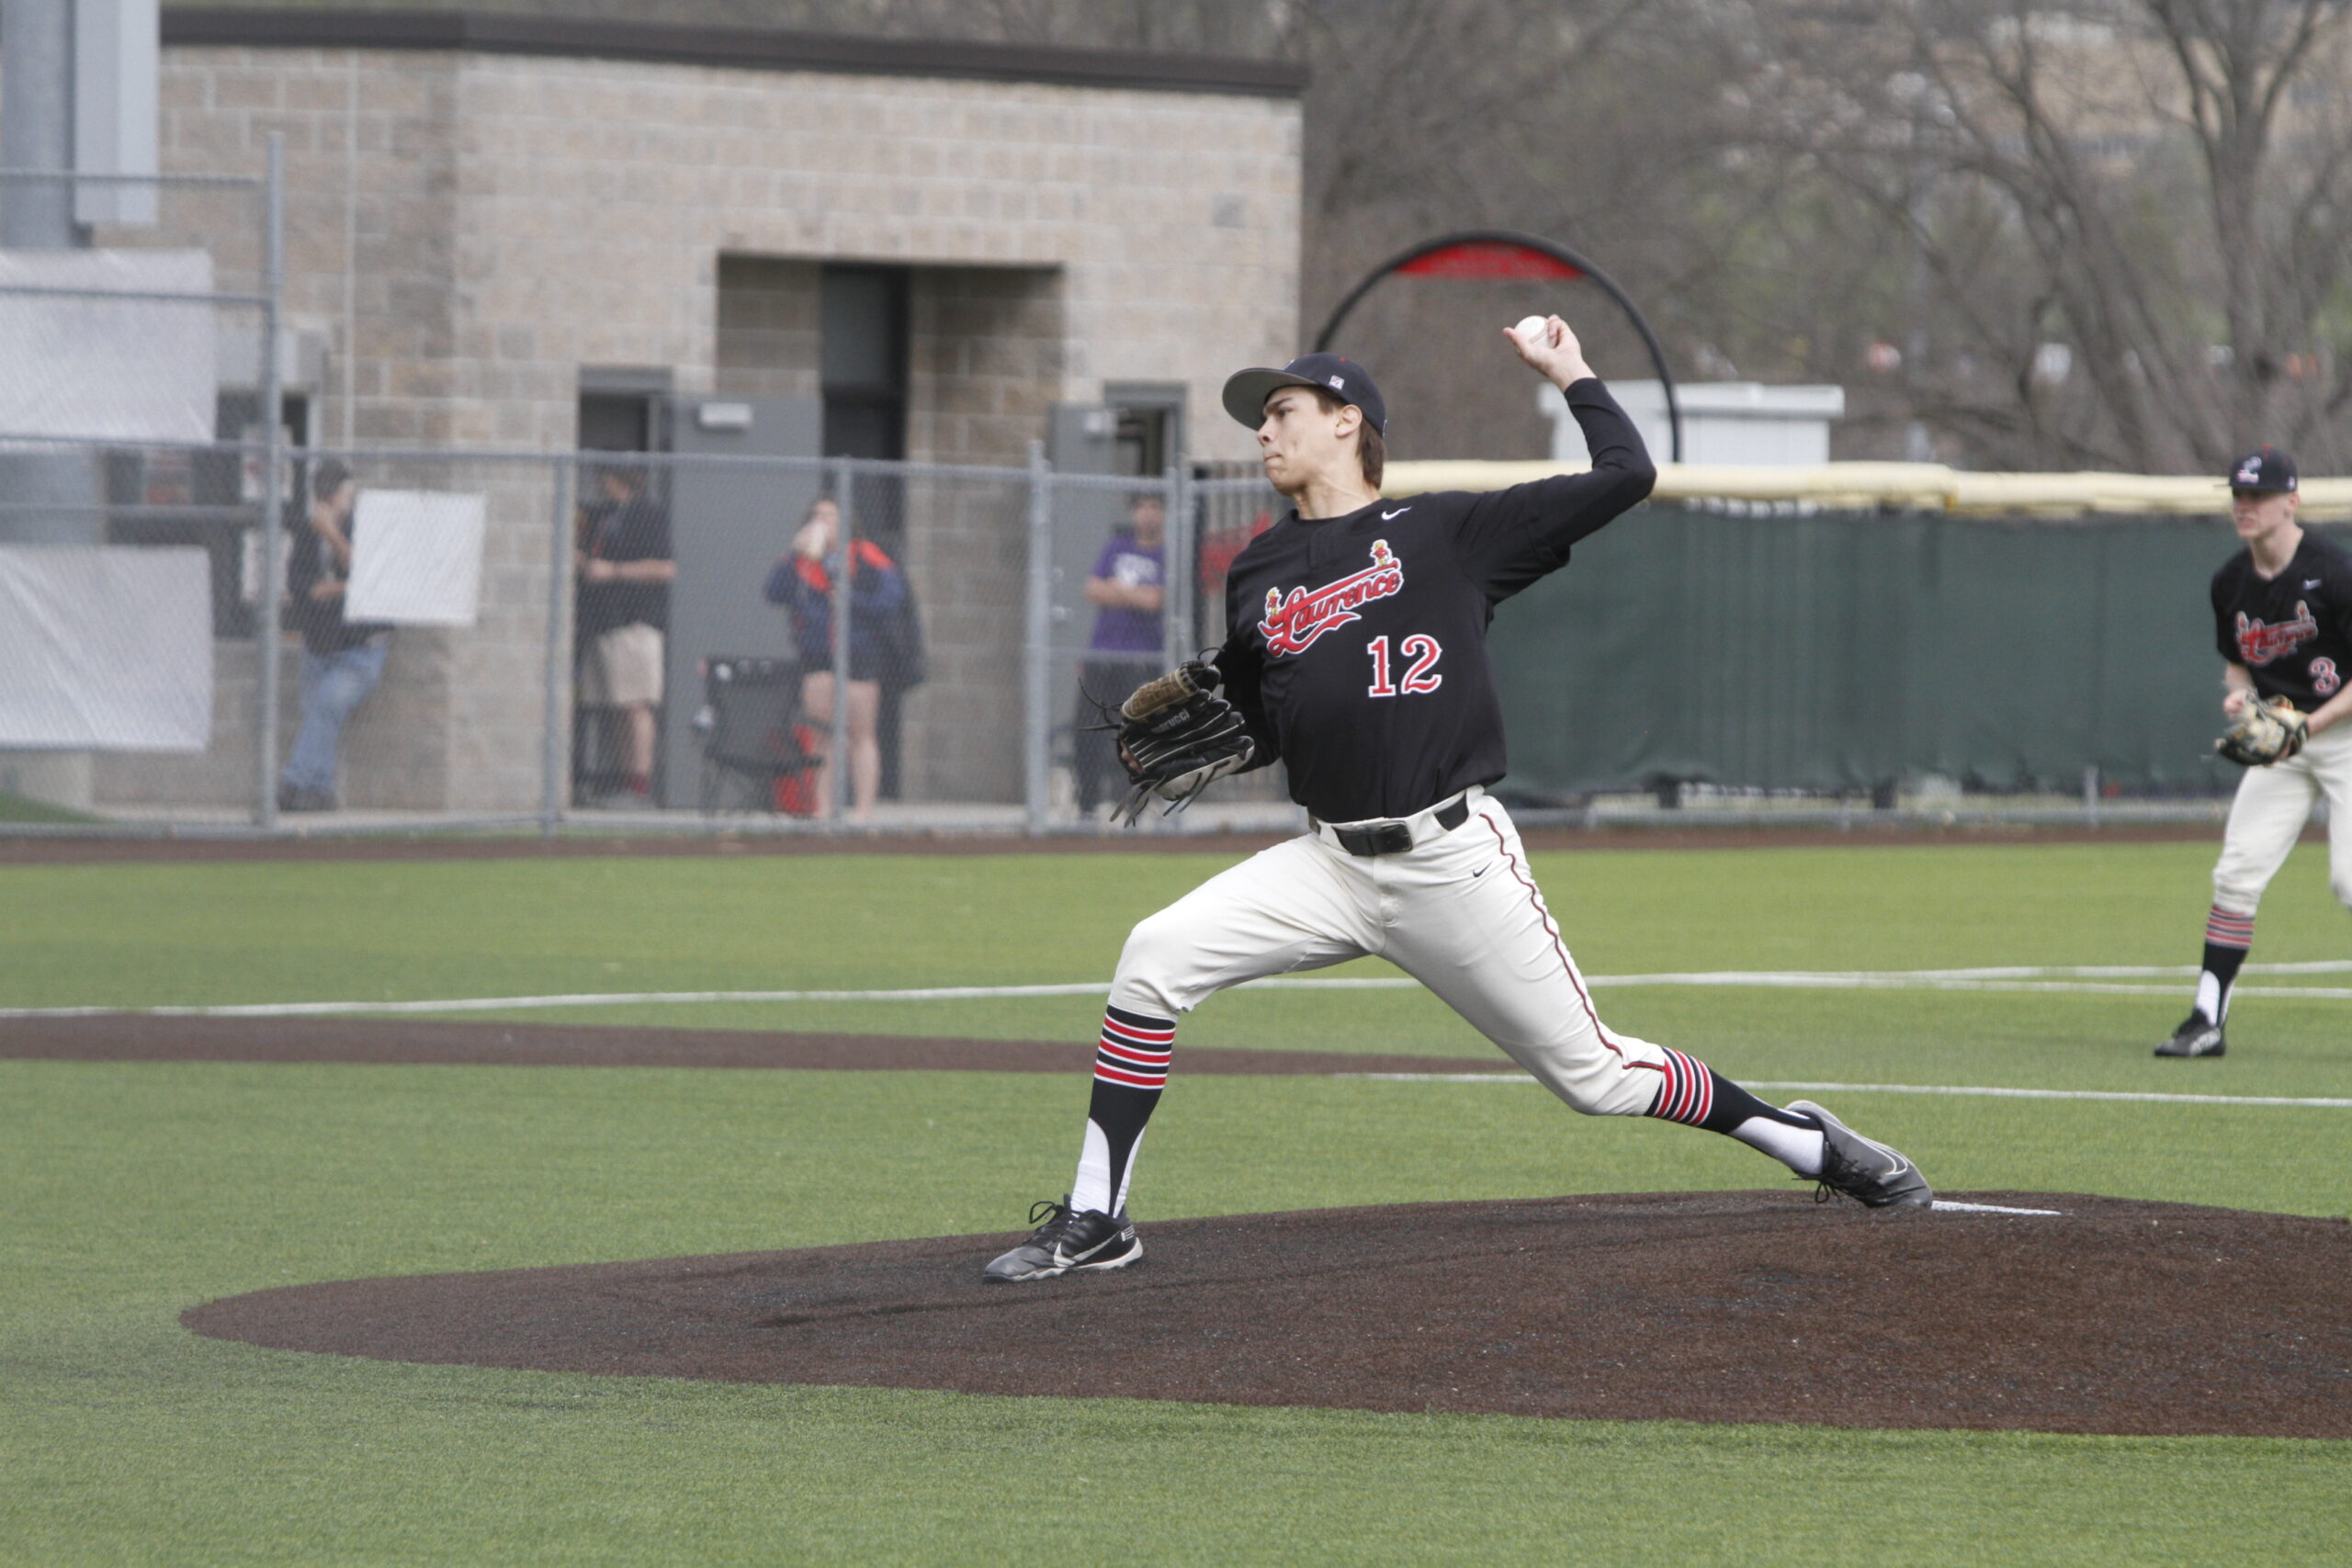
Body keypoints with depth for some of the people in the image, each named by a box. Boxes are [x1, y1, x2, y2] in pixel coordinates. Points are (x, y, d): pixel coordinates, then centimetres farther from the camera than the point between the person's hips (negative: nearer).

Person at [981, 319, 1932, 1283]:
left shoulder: (1446, 533, 0)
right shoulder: (1259, 575, 14)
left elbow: (1625, 475, -3)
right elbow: (1256, 731, 23)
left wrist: (1566, 372, 5)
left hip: (1453, 860, -4)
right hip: (1332, 866, 4)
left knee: (1593, 1075, 0)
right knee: (1154, 958, -14)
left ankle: (1805, 1141, 21)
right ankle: (1094, 1222, -8)